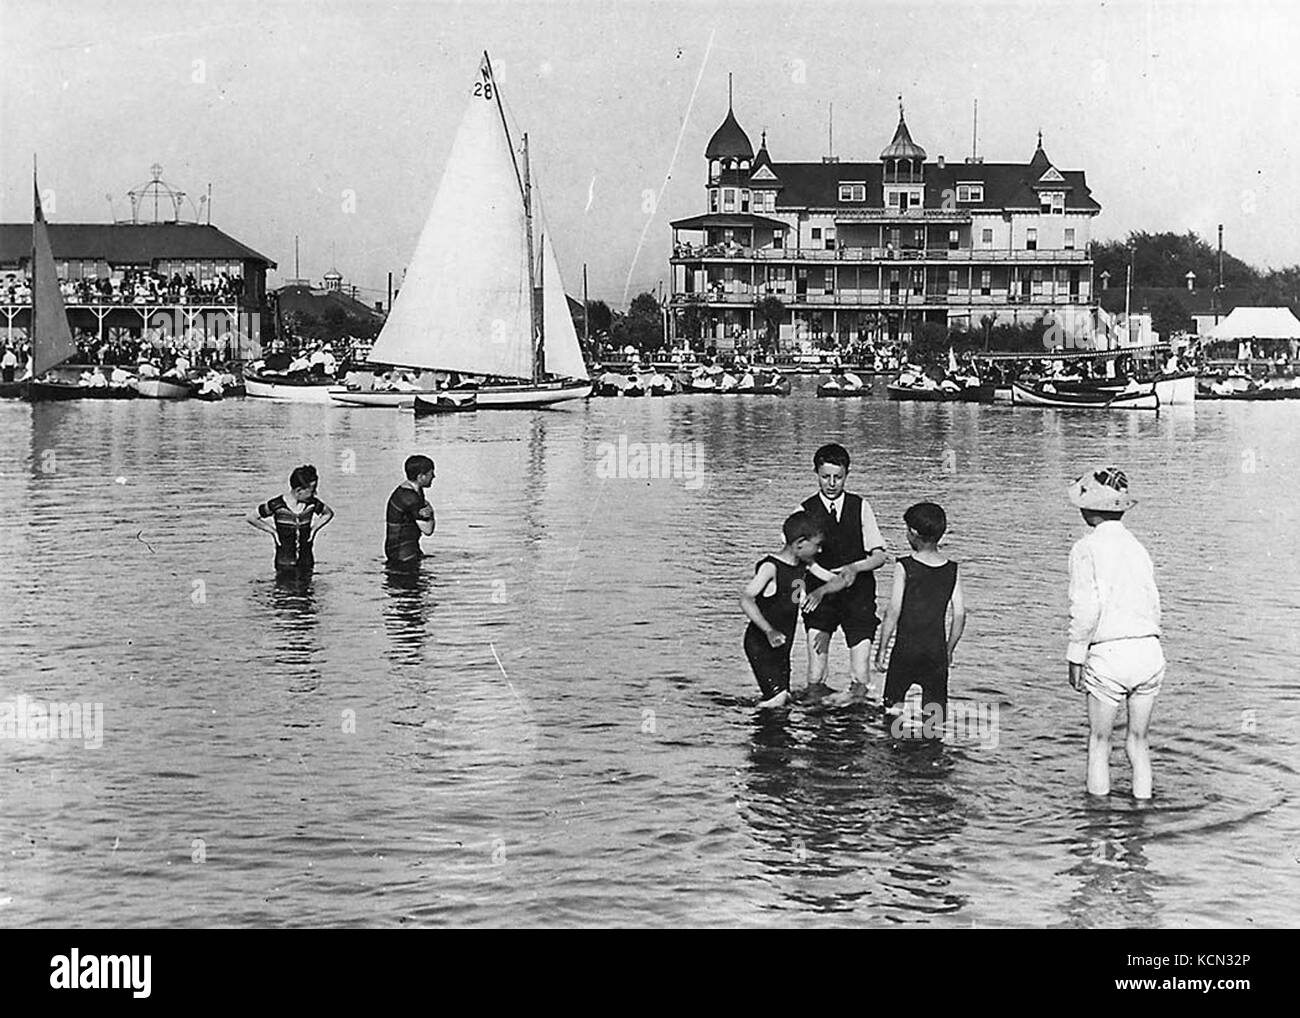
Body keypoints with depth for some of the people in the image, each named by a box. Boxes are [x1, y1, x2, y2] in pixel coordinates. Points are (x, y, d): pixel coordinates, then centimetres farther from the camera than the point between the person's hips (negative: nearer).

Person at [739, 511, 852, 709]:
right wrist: (769, 631, -38)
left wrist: (820, 591, -12)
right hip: (760, 642, -8)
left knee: (784, 699, 8)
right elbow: (745, 599, -29)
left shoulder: (805, 565, 5)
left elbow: (840, 581, 11)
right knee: (776, 697, -18)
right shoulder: (770, 567, -19)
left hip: (782, 646, 8)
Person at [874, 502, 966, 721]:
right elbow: (960, 615, 2)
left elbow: (893, 612, -11)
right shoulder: (952, 570, 1)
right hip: (937, 651, 3)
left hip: (905, 648, -3)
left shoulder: (904, 567, -9)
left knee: (893, 703, 11)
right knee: (935, 706, 7)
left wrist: (881, 649, -3)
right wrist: (949, 650, 14)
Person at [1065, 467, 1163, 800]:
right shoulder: (1137, 548, 13)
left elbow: (1085, 609, -13)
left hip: (1109, 654, -5)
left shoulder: (1086, 548, -5)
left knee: (1099, 739, 10)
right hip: (1150, 650, 5)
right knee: (1138, 739, 15)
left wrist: (1075, 658, -6)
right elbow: (1154, 606, 13)